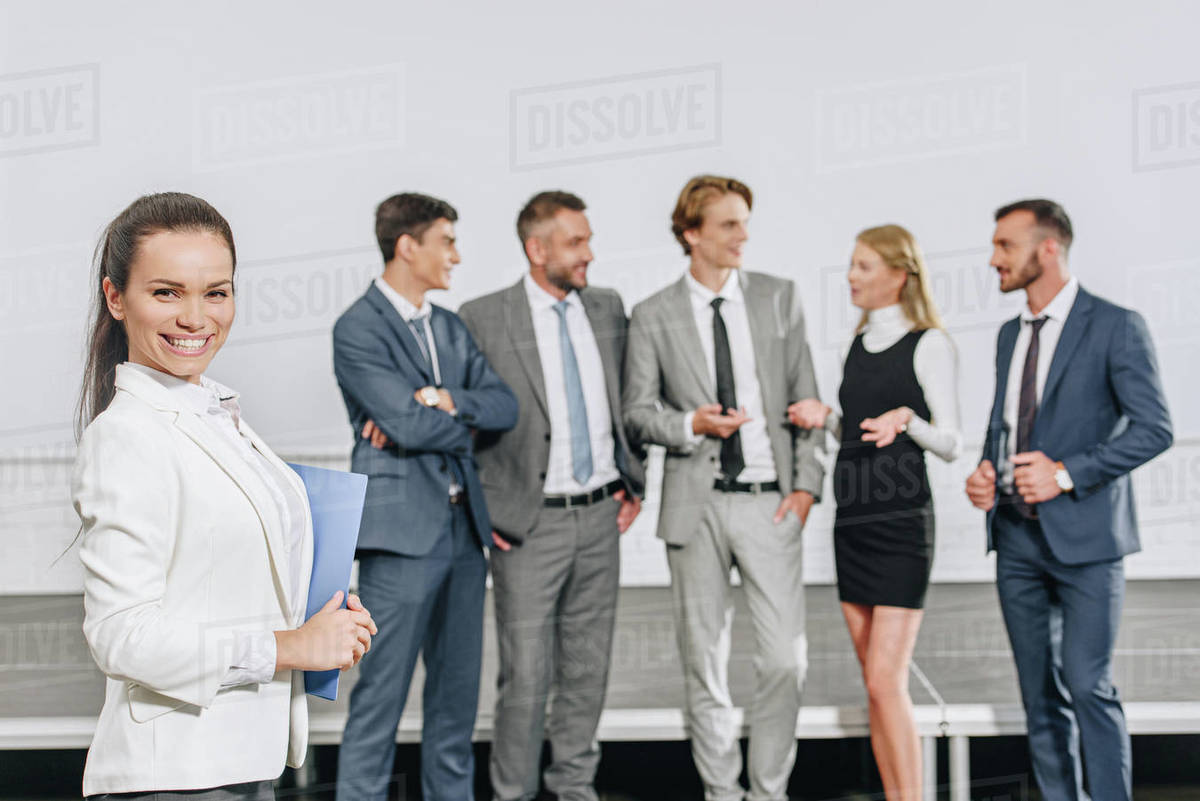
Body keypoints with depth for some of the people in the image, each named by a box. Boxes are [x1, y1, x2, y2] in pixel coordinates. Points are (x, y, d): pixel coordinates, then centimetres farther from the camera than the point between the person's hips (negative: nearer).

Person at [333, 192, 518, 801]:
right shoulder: (358, 329, -7)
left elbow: (506, 406, 5)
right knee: (381, 694, -3)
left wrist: (442, 400, -11)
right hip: (402, 528, -7)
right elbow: (407, 425, -17)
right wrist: (467, 425, 1)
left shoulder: (451, 328, 16)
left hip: (464, 526, 7)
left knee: (458, 691, 12)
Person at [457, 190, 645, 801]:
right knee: (525, 673, -2)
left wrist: (633, 482, 11)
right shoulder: (482, 319, -7)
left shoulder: (608, 309, 8)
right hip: (530, 524, -4)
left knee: (587, 666, 12)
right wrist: (483, 509, -6)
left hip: (600, 518, 5)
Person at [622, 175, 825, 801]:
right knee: (704, 663, 7)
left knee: (785, 659, -4)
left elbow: (806, 397, 8)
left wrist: (807, 483, 0)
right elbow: (637, 412, 5)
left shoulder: (779, 298, 8)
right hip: (696, 505, 0)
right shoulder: (653, 316, 4)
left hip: (770, 500, 1)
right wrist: (691, 425, -15)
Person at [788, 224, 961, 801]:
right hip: (852, 517, 7)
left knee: (886, 681, -11)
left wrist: (907, 418, -24)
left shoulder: (929, 344, -6)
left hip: (902, 520, -7)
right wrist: (826, 418, 3)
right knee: (875, 682, 9)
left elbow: (951, 444, -7)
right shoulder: (860, 344, 14)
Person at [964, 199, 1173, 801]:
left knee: (1088, 685, -9)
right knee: (1040, 694, 10)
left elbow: (1153, 428, -11)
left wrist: (1067, 474, -17)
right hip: (1016, 534, 6)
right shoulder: (1010, 334, 15)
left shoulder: (1115, 326, -6)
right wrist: (985, 470, 2)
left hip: (1084, 532, -6)